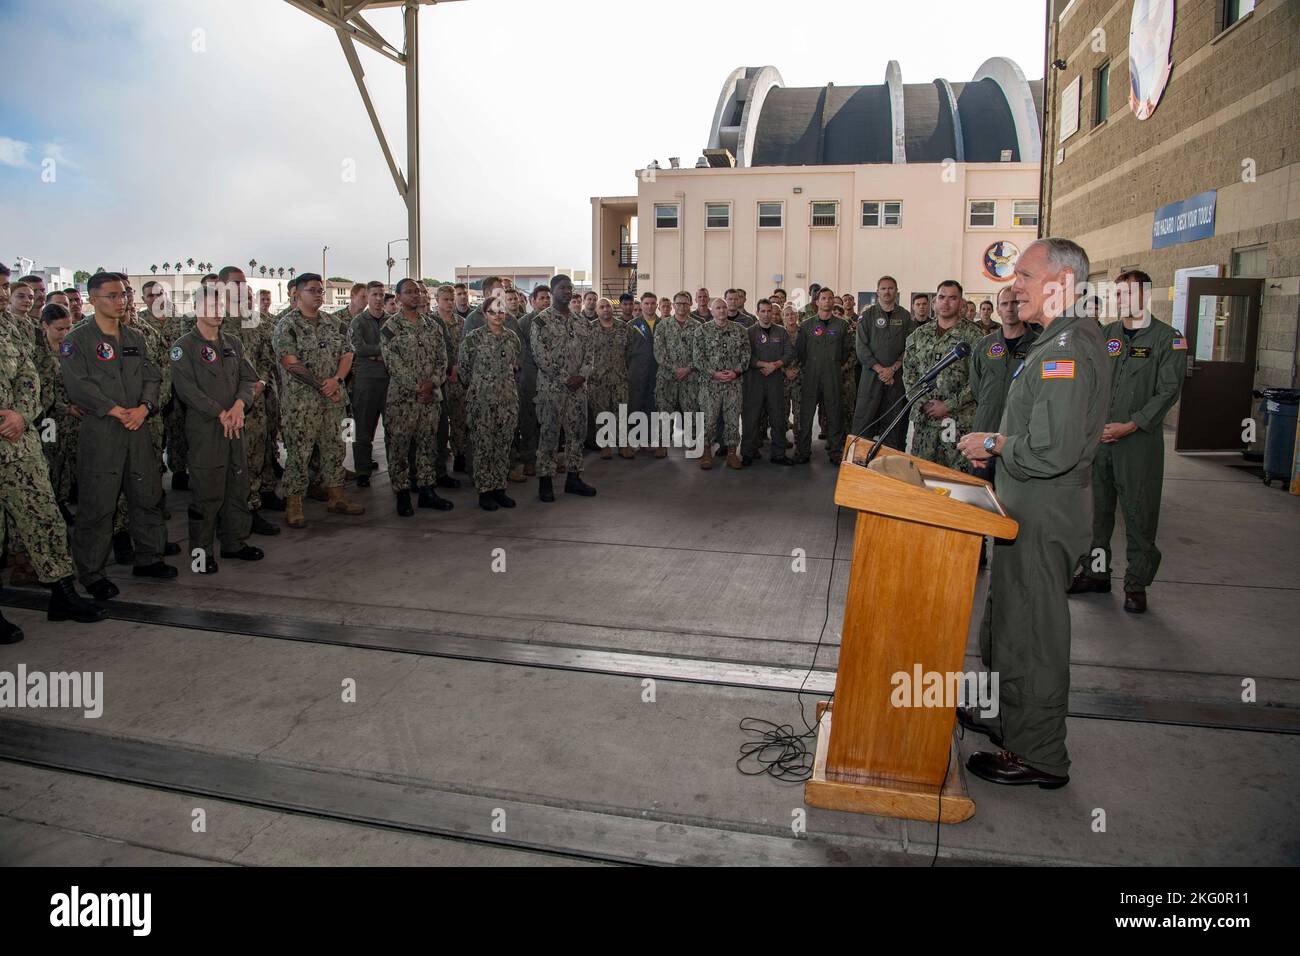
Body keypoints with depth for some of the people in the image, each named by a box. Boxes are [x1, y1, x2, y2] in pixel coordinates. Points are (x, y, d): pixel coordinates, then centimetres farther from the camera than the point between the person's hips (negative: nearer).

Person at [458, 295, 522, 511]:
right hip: (481, 399, -4)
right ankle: (484, 491, 7)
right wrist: (476, 386, 7)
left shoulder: (512, 337, 6)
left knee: (504, 444, 6)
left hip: (508, 398, 4)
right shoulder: (473, 338, -6)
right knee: (483, 445, -2)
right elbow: (462, 367, 1)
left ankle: (499, 488, 16)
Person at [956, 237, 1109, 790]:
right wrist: (1000, 444, 10)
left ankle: (1039, 755, 17)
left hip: (1043, 515, -11)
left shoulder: (1066, 349, -22)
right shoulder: (1066, 340, 13)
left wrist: (993, 444, -16)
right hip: (1032, 509, 11)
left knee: (1031, 630, 1)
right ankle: (1007, 718, 39)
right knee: (1009, 618, 22)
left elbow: (1052, 450, -31)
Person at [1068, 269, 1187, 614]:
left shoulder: (1168, 339, -2)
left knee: (1139, 514, 1)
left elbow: (1168, 391, -8)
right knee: (1098, 508, 12)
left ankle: (1137, 583, 13)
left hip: (1139, 441, -4)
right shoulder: (1106, 334, 11)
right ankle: (1096, 572, 25)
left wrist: (1130, 425, -16)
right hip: (1098, 437, 4)